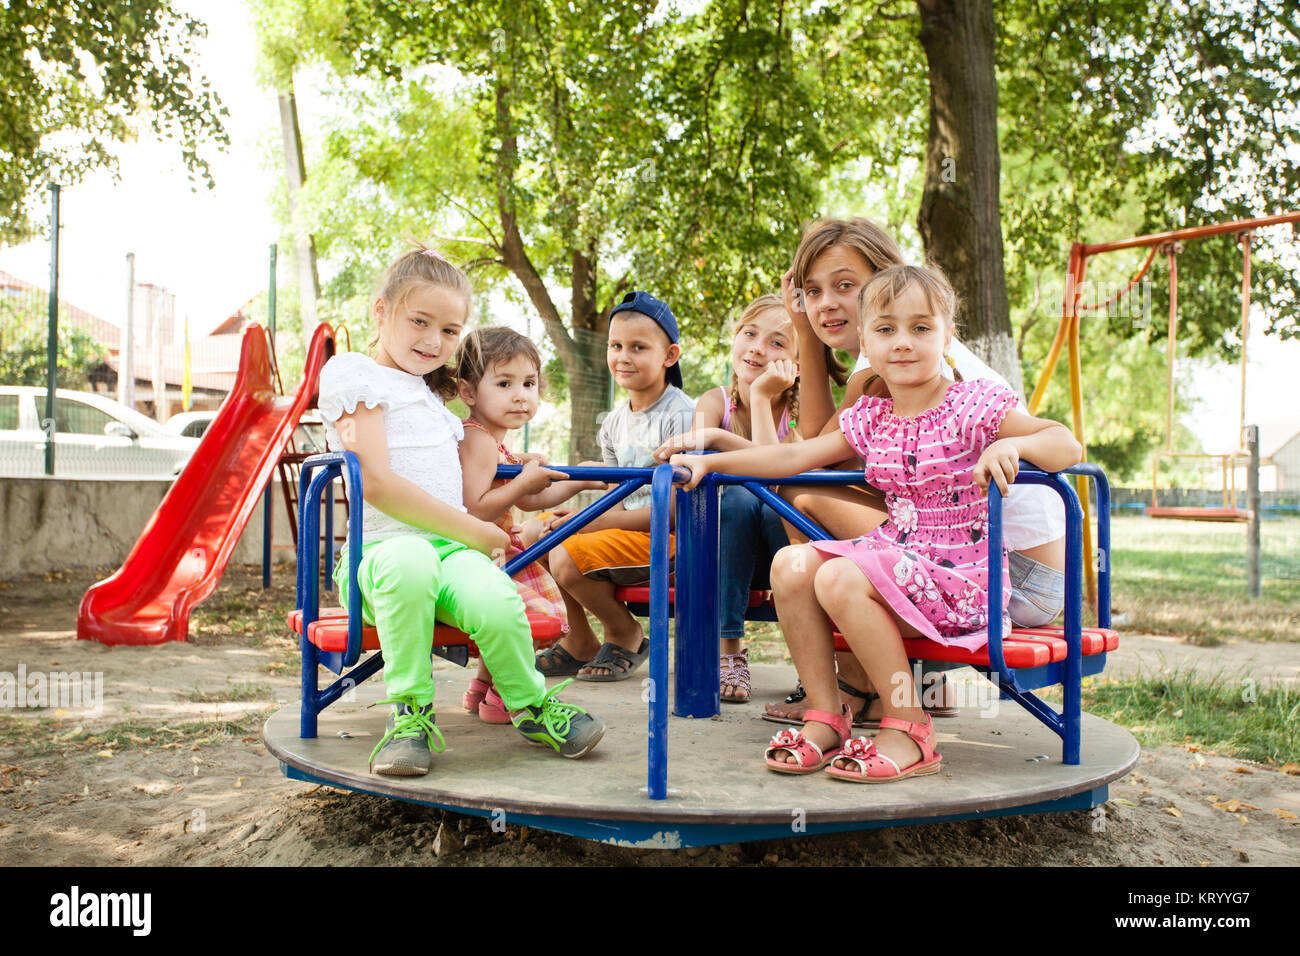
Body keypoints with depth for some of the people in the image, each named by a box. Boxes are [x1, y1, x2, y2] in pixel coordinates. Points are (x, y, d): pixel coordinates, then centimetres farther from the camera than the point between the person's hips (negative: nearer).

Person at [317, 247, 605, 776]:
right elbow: (376, 484, -11)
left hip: (450, 544, 5)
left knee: (497, 603, -31)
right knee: (411, 561, -42)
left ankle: (531, 706, -4)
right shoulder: (351, 372, 2)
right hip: (378, 548, -5)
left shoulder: (432, 393, 27)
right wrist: (473, 531, -9)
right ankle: (410, 712, -24)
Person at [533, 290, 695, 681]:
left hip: (672, 537, -8)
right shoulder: (614, 423, 11)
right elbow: (619, 500, 12)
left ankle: (626, 635, 4)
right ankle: (578, 641, 10)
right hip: (628, 528, 8)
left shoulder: (682, 416, -14)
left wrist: (590, 523, -20)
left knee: (568, 558, -24)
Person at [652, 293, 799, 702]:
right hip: (731, 554, 2)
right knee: (738, 497, -29)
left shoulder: (798, 411, -12)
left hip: (786, 553, -1)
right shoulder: (716, 401, -5)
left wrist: (761, 396, -31)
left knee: (773, 506, -32)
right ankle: (729, 652, -23)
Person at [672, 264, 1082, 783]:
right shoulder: (870, 418, 10)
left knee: (839, 577, -29)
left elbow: (1067, 445, -14)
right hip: (895, 557, 7)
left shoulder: (974, 404, -8)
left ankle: (909, 729, -17)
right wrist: (708, 461, 7)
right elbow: (792, 458, 11)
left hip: (961, 578, -6)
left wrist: (1009, 446, -34)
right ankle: (825, 716, -6)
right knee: (791, 564, -14)